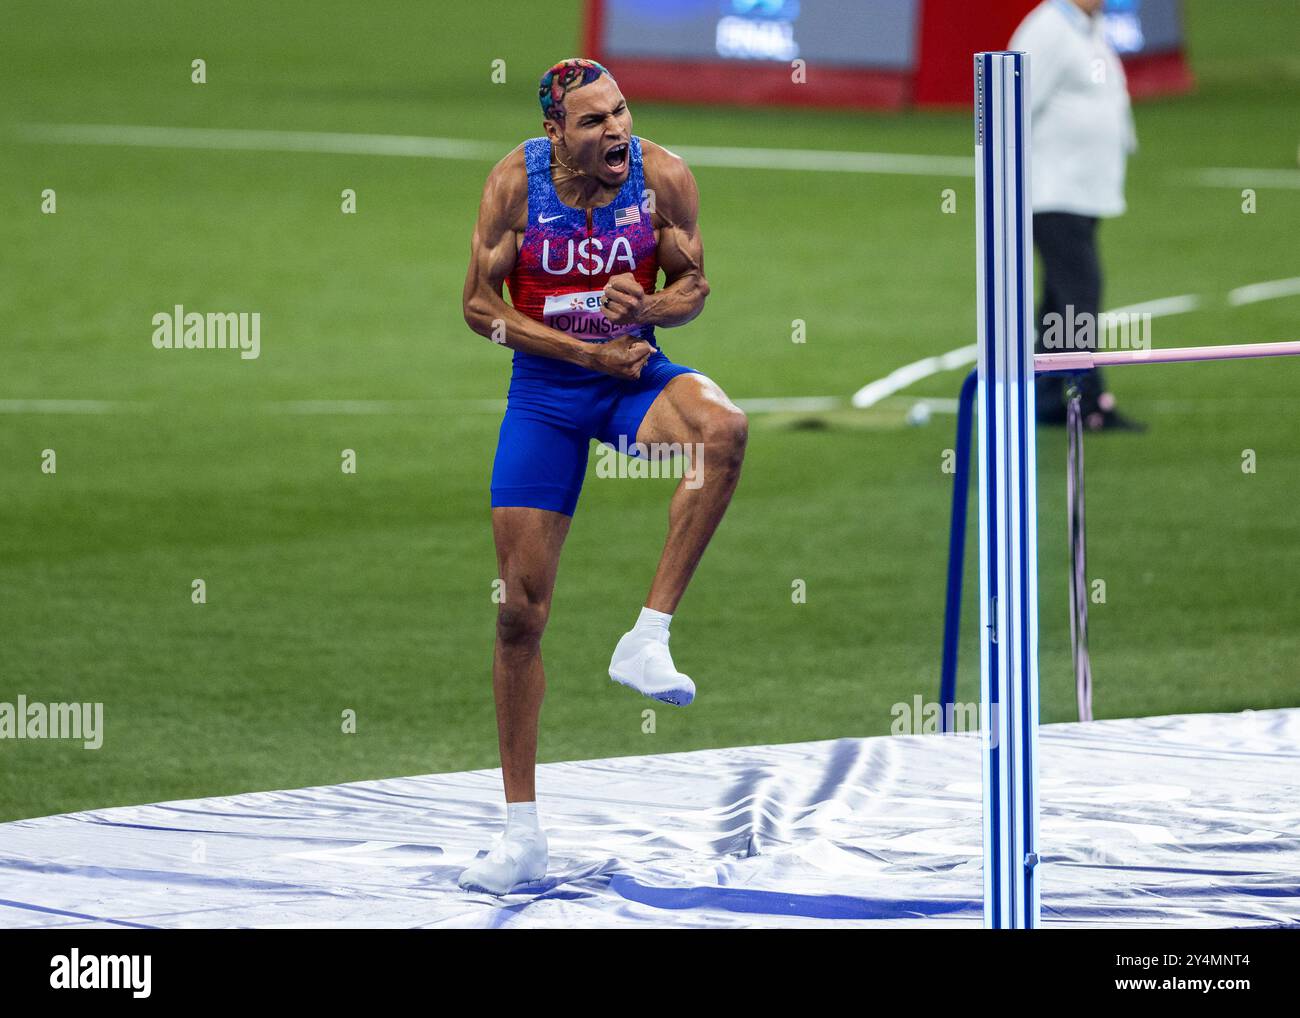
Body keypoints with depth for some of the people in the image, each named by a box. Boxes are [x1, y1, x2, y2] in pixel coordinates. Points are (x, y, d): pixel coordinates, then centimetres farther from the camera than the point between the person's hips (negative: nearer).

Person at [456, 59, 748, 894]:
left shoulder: (663, 177, -12)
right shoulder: (517, 181, -12)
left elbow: (694, 287, -1)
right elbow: (481, 305, -6)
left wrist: (645, 309, -23)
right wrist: (586, 350, -15)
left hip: (634, 372, 0)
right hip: (545, 390, 0)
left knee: (723, 428, -37)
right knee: (521, 611, -1)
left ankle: (648, 638, -27)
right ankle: (523, 833, 10)